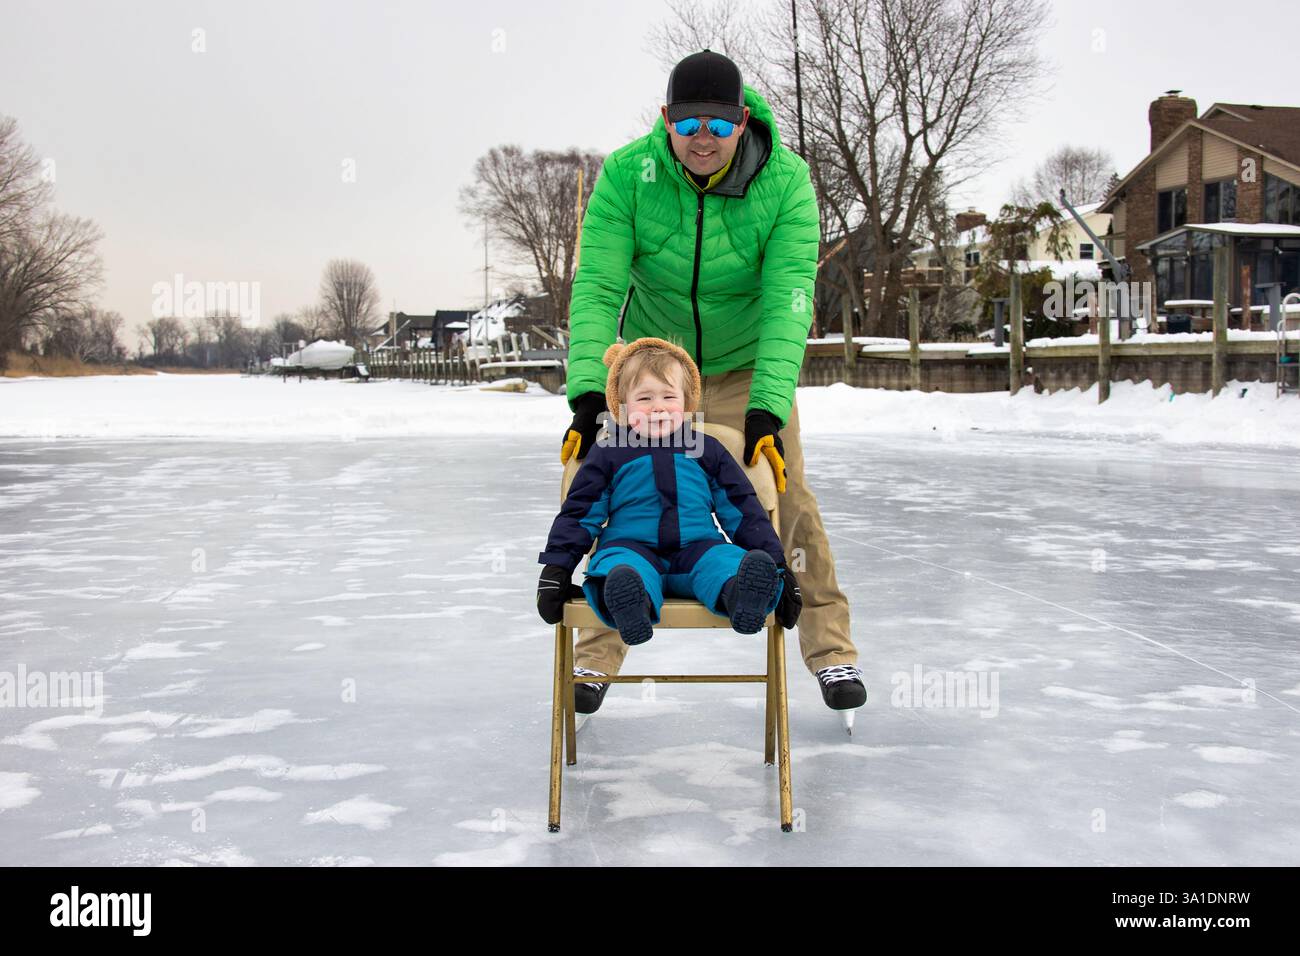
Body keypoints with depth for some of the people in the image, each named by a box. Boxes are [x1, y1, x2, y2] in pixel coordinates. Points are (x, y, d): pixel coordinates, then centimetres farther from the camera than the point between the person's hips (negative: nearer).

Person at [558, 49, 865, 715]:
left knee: (787, 501, -7)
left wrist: (768, 410, -42)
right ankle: (597, 657, 15)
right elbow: (596, 288, -27)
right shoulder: (626, 175, -22)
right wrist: (587, 395, -38)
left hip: (748, 366, 0)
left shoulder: (785, 181, -24)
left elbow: (788, 301, -31)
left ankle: (830, 651, 10)